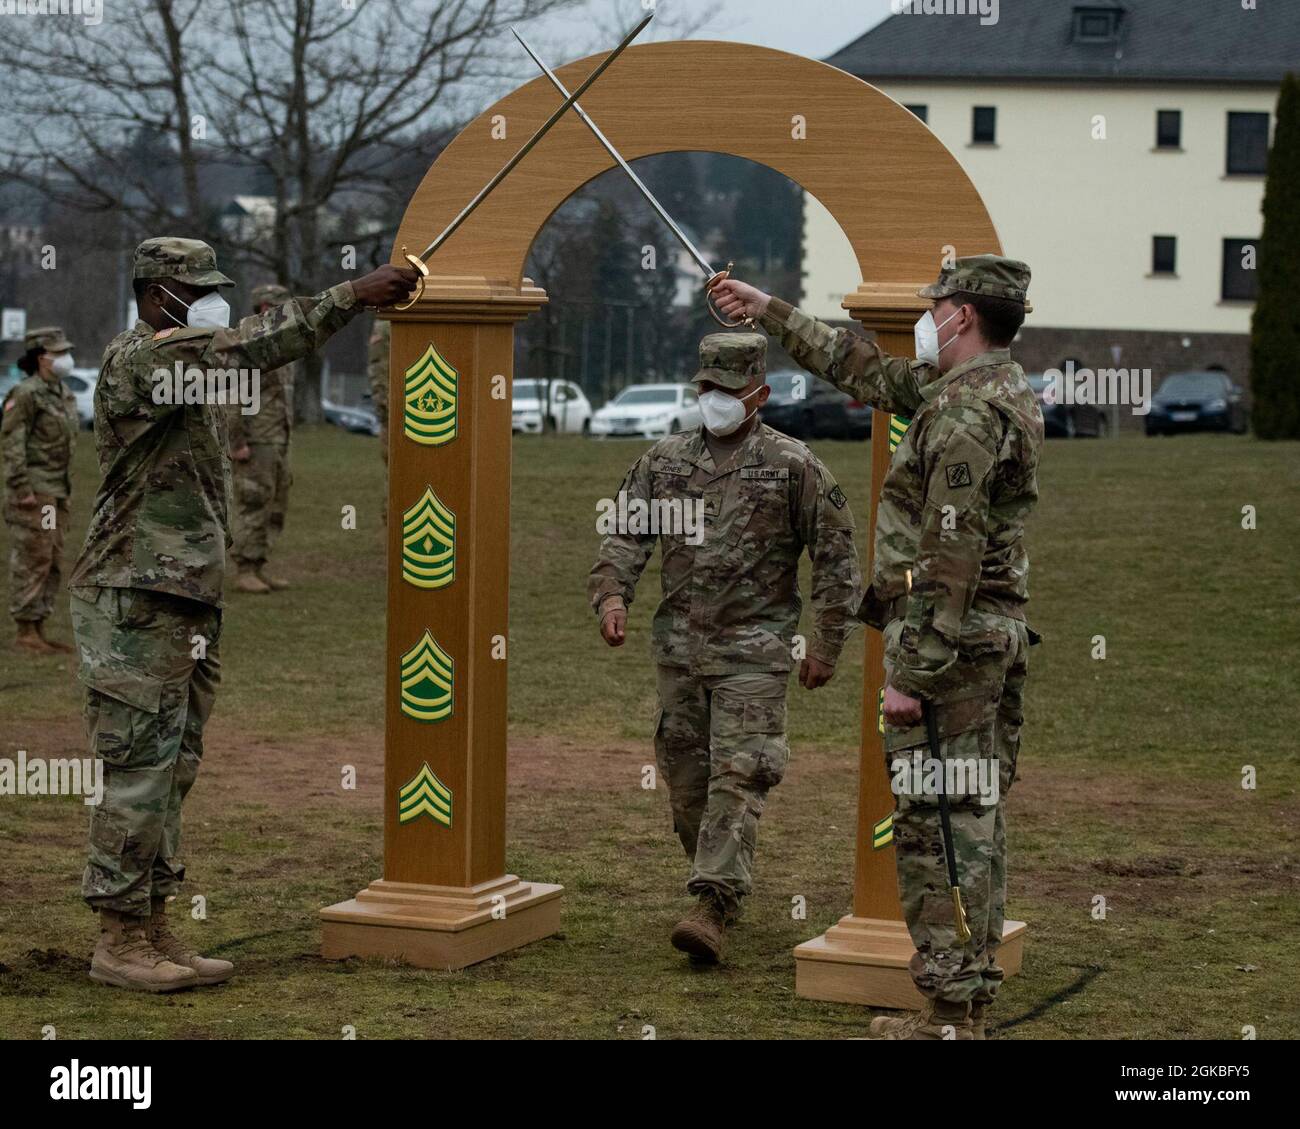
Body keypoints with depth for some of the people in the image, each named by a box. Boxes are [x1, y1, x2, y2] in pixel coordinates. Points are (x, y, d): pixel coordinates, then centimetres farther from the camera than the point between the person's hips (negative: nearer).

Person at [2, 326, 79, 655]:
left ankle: (38, 631, 13)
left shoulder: (62, 395, 14)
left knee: (52, 562, 9)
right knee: (32, 560, -6)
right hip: (33, 492, -9)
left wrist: (65, 490, 19)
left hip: (56, 492, 9)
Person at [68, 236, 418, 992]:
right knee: (139, 773, -7)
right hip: (136, 605, -9)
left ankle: (154, 931, 16)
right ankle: (119, 943, -2)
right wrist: (353, 297, -31)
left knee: (173, 774, 11)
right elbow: (246, 347, -27)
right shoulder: (134, 361, -12)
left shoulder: (191, 370, 18)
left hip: (187, 607, 9)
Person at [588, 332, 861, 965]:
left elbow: (837, 559, 0)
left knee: (736, 777, -13)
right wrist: (611, 594, -12)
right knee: (685, 779, 10)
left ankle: (713, 906, -18)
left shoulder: (792, 467, -3)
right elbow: (626, 534, 7)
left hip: (752, 651, -5)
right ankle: (726, 885, 28)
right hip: (679, 645, 5)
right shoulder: (663, 462, 9)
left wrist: (827, 645, -2)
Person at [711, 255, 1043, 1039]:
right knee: (977, 818, 13)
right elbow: (863, 369, 26)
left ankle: (950, 1015, -6)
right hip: (1002, 631, 10)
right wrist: (769, 311, 32)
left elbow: (950, 556, -22)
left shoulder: (964, 411, -17)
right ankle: (975, 989, 19)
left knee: (935, 825, -7)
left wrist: (912, 674, -22)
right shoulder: (1001, 389, 14)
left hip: (950, 633, -10)